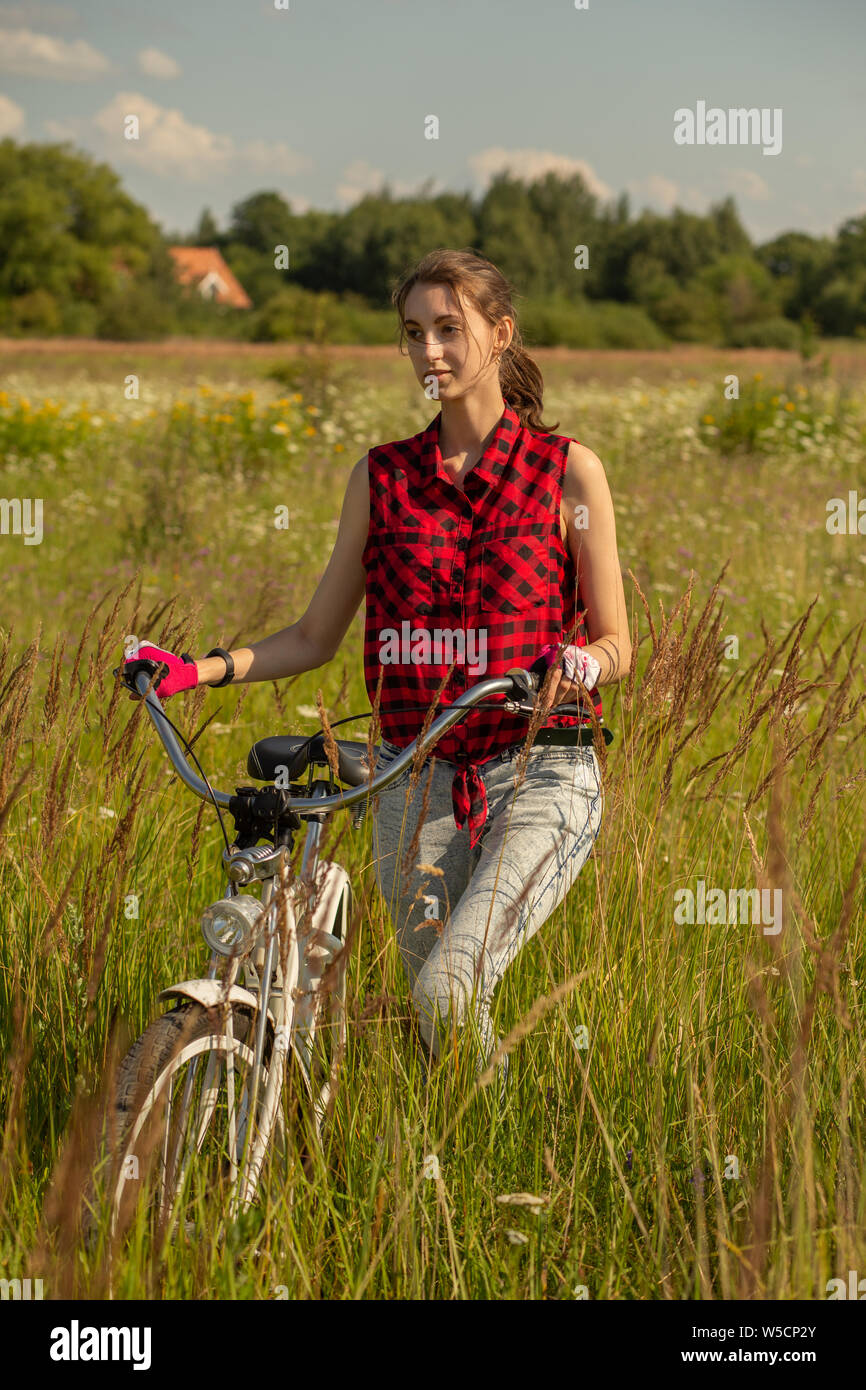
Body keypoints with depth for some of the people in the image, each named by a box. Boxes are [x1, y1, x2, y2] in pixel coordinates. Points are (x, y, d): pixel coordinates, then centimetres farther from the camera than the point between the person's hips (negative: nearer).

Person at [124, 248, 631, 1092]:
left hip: (539, 775, -4)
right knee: (440, 1018, 7)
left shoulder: (565, 469, 1)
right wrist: (200, 669, -1)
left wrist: (579, 662, -21)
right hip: (418, 782, 4)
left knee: (446, 989, -24)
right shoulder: (381, 477, 9)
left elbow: (616, 644, 2)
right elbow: (315, 638, 13)